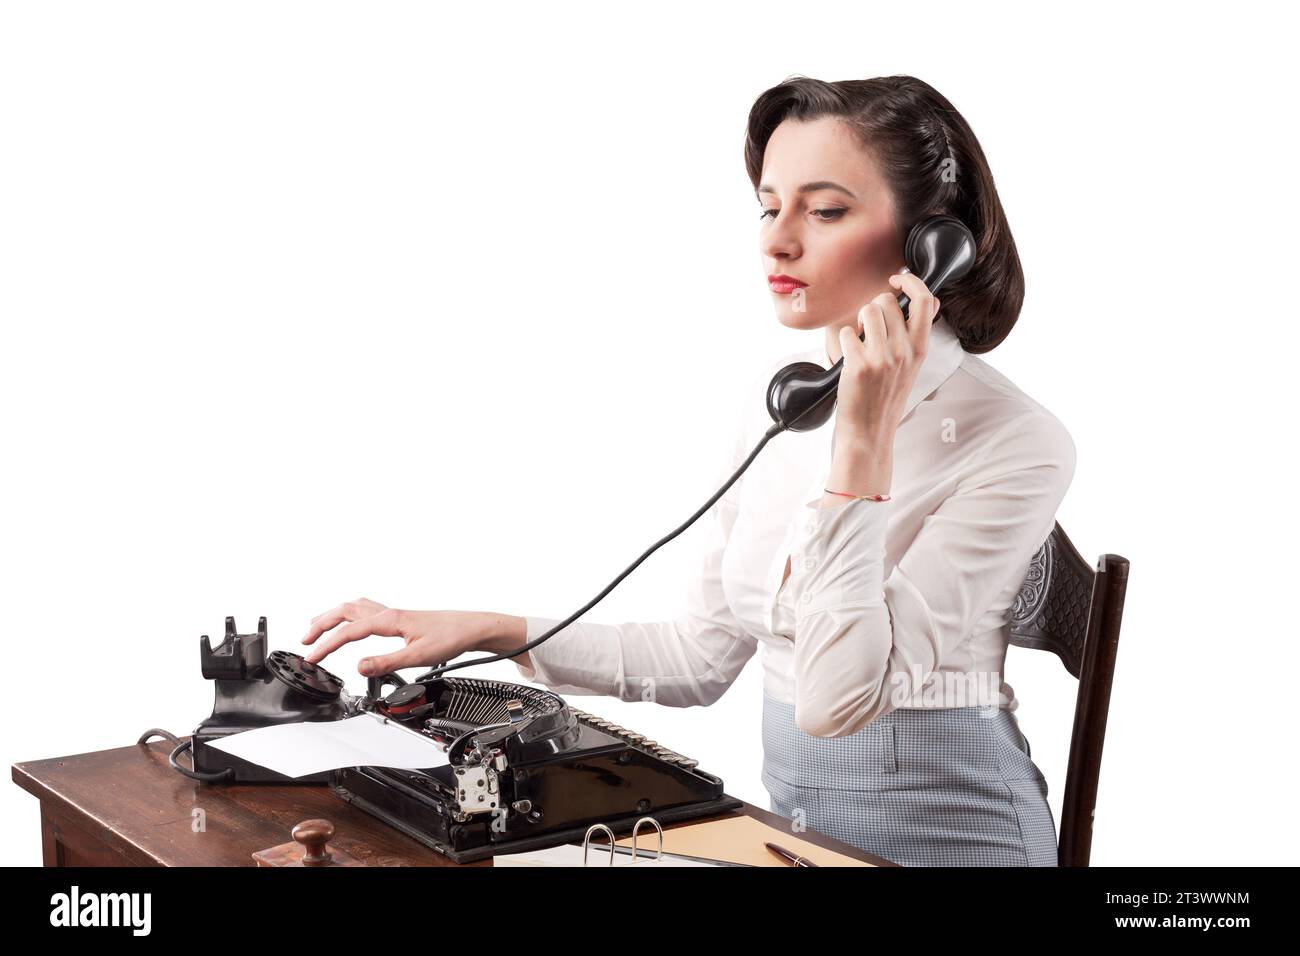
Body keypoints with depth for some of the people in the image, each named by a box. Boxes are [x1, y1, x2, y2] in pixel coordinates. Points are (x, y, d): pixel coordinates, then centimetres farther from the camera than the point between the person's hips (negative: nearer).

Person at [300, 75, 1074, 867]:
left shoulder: (1018, 445, -16)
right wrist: (490, 632, 3)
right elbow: (702, 657, 9)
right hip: (790, 817, 5)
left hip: (941, 832, -5)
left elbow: (837, 696, -23)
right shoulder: (779, 398, 4)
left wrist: (862, 438, -23)